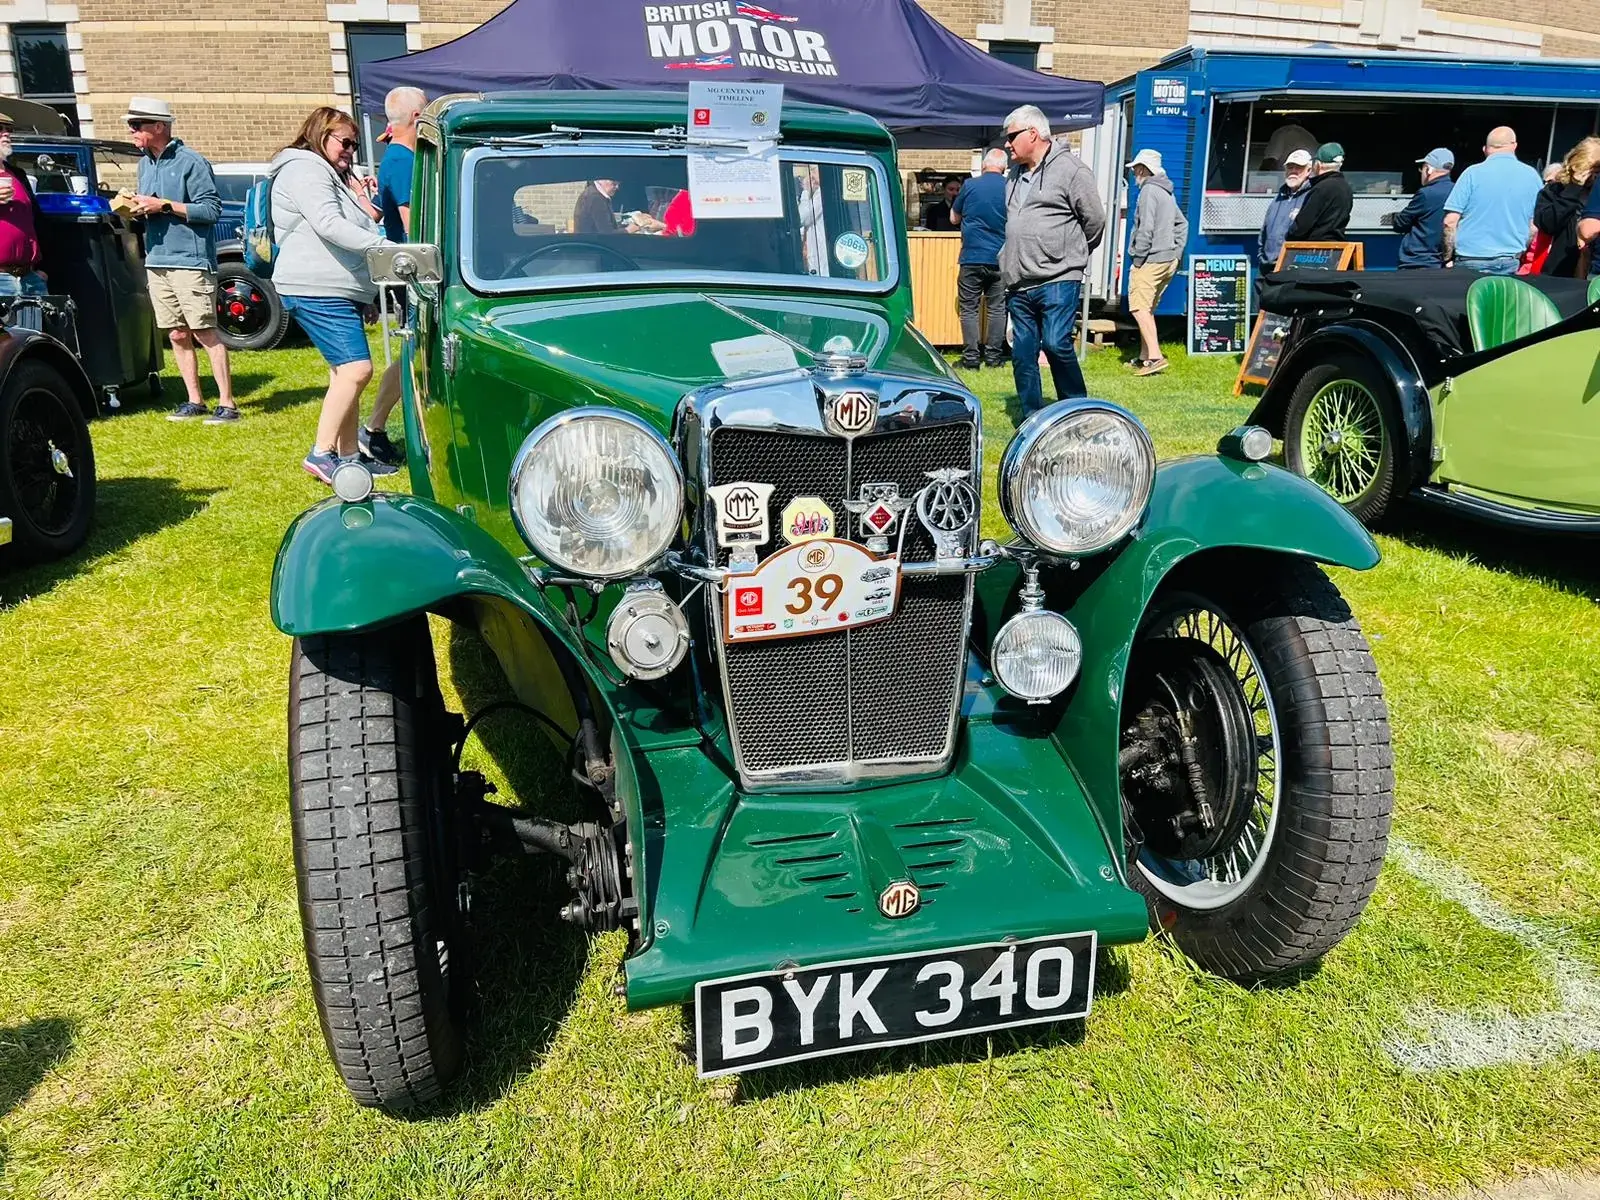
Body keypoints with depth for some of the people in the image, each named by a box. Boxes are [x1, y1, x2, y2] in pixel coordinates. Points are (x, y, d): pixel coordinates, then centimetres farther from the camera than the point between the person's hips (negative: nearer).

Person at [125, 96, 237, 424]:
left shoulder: (190, 162, -8)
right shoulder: (145, 163, 16)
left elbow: (212, 209, -13)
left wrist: (164, 205, -17)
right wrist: (139, 207, 1)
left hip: (190, 261, -8)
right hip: (156, 261, 8)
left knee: (205, 333, -8)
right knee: (177, 335, 9)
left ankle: (227, 404, -6)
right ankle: (194, 402, 15)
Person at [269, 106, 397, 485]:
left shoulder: (334, 175, 26)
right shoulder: (305, 170, -8)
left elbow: (360, 225, 29)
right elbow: (329, 225, -23)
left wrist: (364, 203, 13)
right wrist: (384, 246, -29)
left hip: (340, 290, 11)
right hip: (316, 290, -11)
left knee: (345, 373, 10)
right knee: (356, 369, -19)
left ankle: (350, 454, 15)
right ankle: (321, 454, -16)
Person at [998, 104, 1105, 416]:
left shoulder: (1070, 169, -4)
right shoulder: (1016, 175, 18)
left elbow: (1095, 220, -2)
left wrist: (1071, 255, 9)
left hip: (1058, 281, -7)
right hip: (1019, 285, 7)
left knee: (1056, 345, -15)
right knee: (1022, 354, 6)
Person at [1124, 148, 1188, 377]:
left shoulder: (1149, 191, -10)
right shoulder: (1166, 193, 20)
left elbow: (1146, 229, -19)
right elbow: (1182, 223, 26)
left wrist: (1138, 257, -14)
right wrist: (1176, 253, 21)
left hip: (1151, 261, -10)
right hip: (1169, 261, 10)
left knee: (1139, 307, -13)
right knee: (1147, 308, 15)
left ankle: (1155, 356, -21)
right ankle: (1145, 356, 19)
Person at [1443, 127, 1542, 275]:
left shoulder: (1473, 173, -4)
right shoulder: (1532, 176, 6)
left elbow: (1450, 221, -7)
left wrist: (1448, 257, 2)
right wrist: (1520, 253, 19)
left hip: (1470, 262, -3)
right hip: (1509, 263, 3)